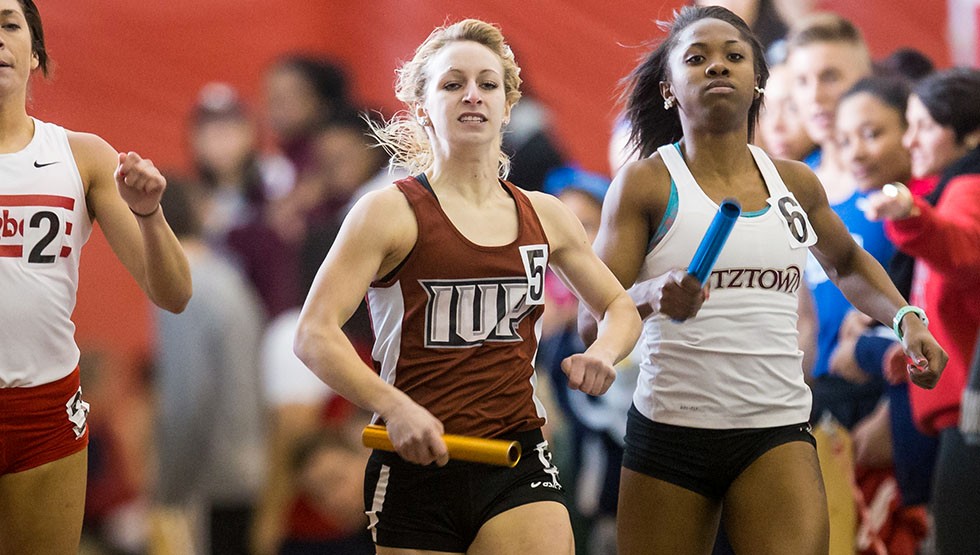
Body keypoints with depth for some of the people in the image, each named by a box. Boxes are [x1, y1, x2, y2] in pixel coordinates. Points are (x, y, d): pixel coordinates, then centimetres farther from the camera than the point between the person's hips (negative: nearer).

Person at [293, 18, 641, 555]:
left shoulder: (544, 216, 11)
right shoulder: (391, 212, -2)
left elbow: (619, 307, 24)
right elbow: (314, 335, -10)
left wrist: (603, 352, 1)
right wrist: (393, 407, -25)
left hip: (519, 469, 2)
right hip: (418, 464, -2)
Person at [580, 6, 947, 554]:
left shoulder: (795, 183, 9)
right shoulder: (645, 183, -2)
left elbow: (848, 264, 30)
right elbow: (591, 319, -9)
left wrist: (906, 318, 13)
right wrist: (655, 299, -30)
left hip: (777, 432, 2)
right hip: (669, 427, -2)